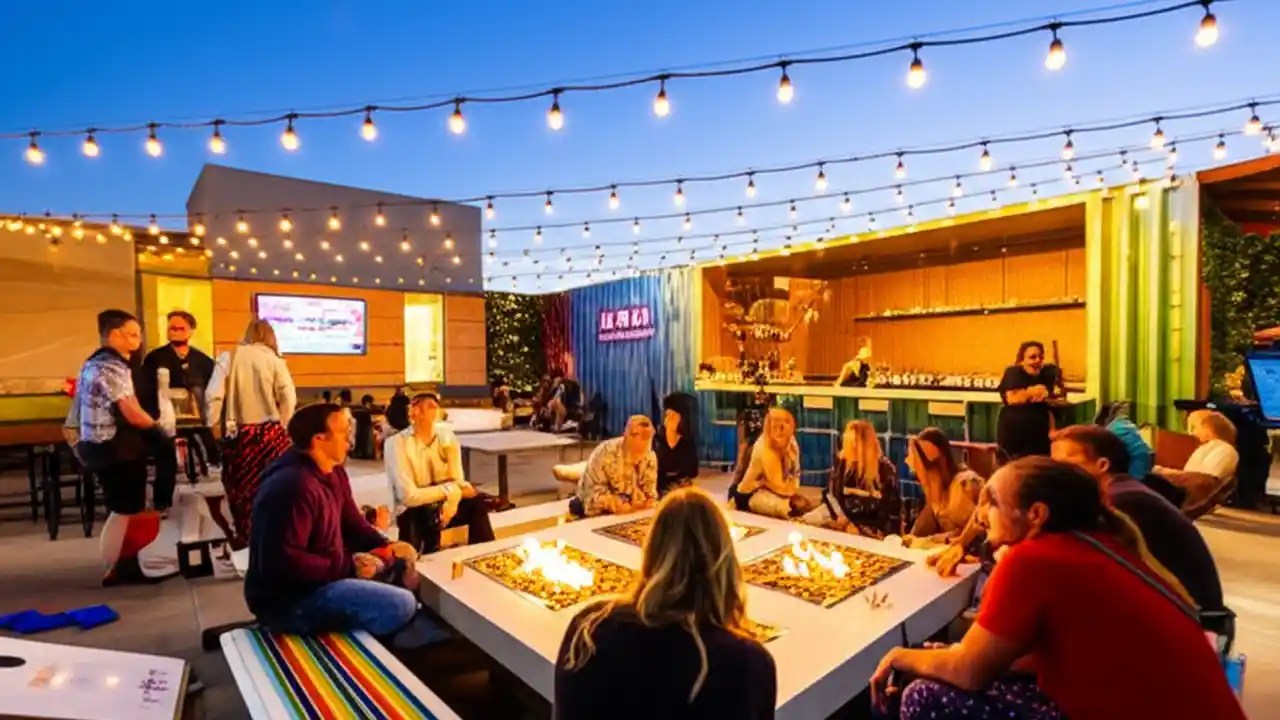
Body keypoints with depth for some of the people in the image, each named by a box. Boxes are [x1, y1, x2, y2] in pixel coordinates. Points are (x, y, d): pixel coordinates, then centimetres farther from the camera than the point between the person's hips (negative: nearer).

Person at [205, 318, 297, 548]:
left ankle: (245, 538, 19)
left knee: (241, 489, 11)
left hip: (237, 433, 1)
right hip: (269, 432, -1)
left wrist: (214, 425, 8)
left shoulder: (228, 357, 2)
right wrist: (280, 425, 8)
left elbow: (214, 395, -4)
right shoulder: (274, 359, 0)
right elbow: (289, 399, -6)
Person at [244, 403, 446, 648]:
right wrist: (348, 567, -23)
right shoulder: (293, 487, -27)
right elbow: (284, 562, -30)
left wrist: (386, 547, -3)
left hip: (327, 572, 11)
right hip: (288, 598, -10)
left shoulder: (332, 471, 5)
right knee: (401, 605, -22)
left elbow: (351, 521, 13)